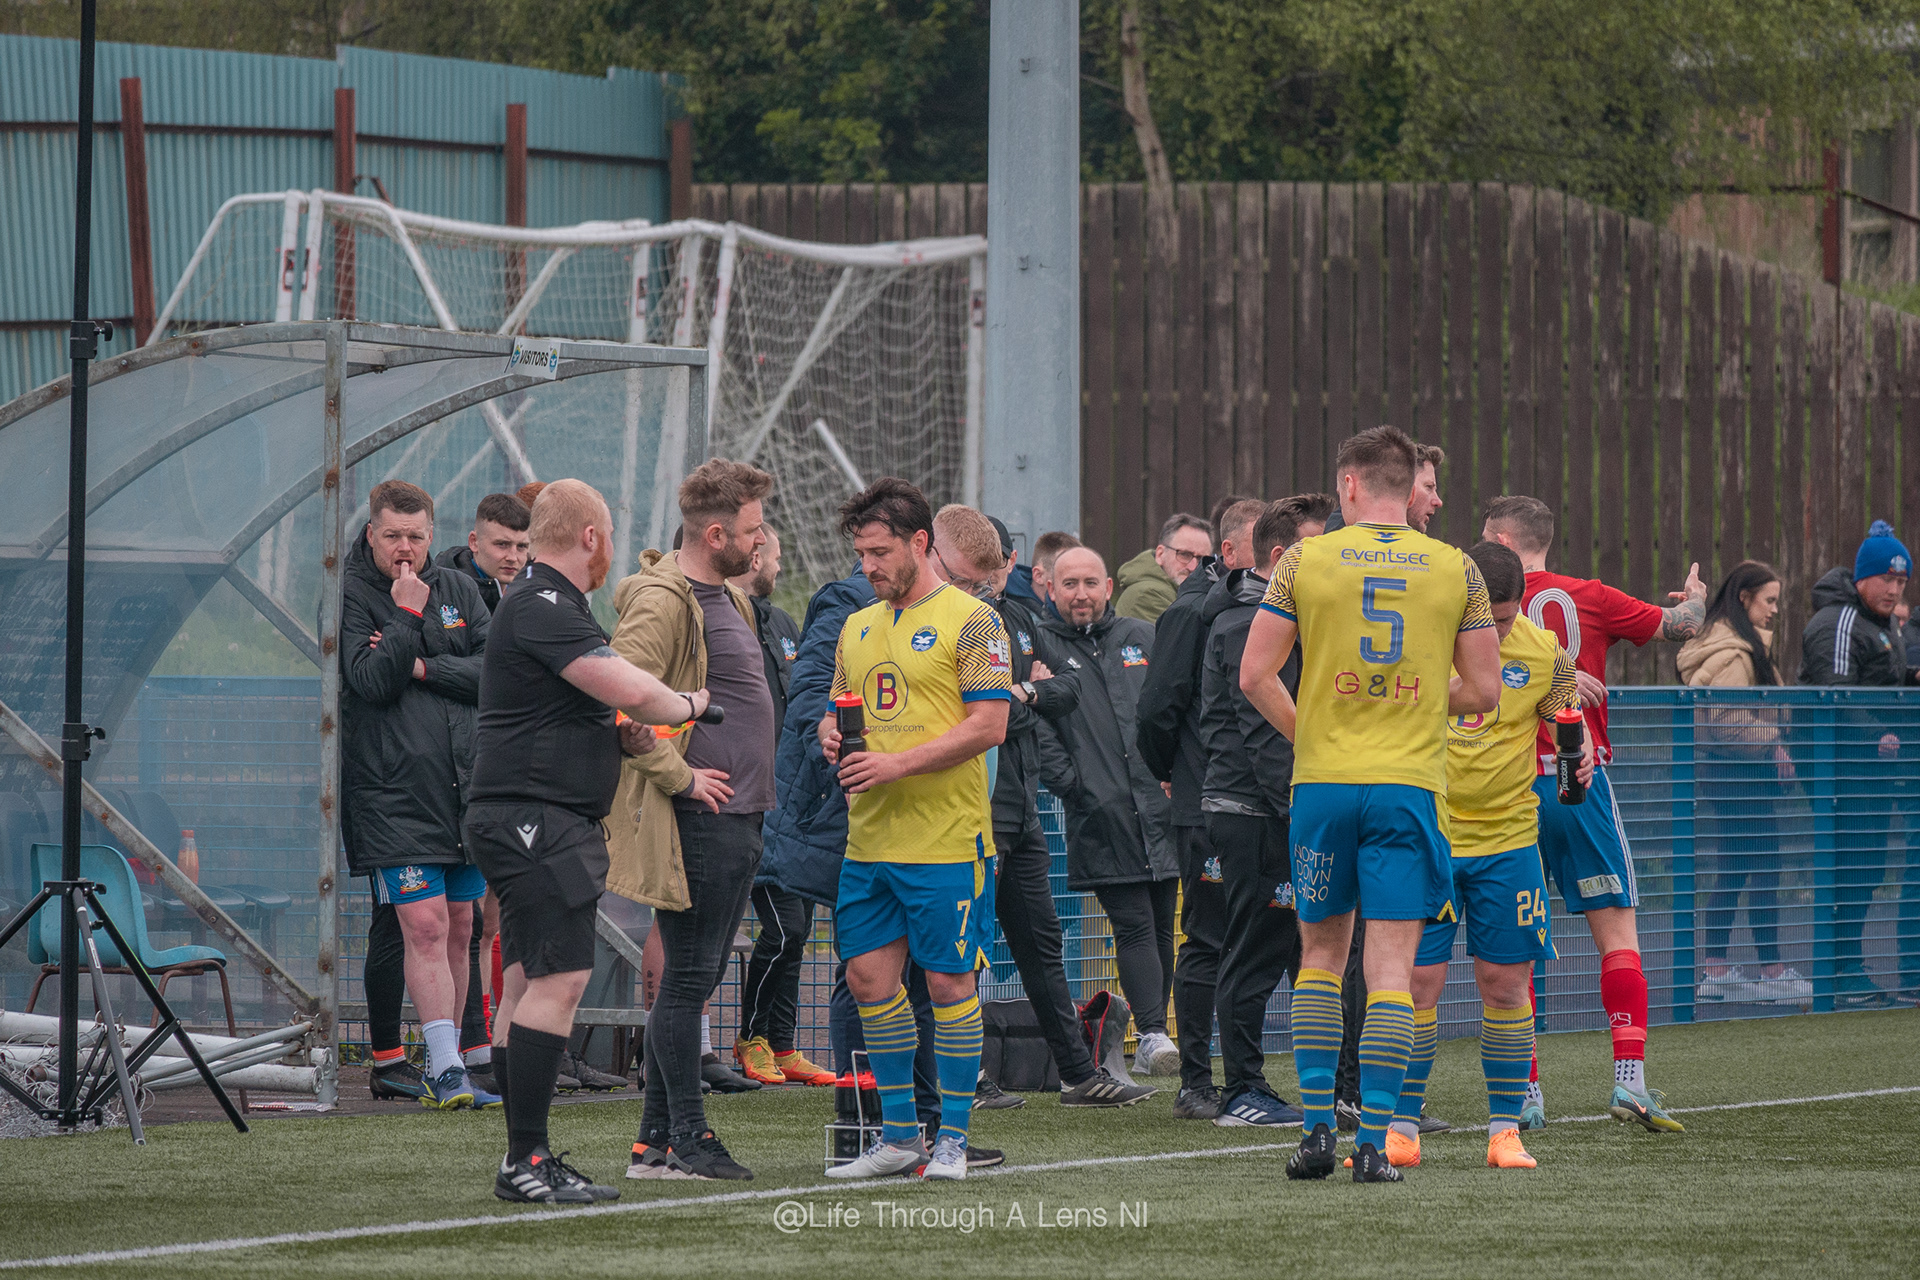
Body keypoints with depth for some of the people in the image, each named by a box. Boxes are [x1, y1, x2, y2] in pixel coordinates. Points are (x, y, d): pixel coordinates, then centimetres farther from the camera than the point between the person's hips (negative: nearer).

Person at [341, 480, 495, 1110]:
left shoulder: (459, 590, 12)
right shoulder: (350, 597, -2)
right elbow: (370, 682, -13)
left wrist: (423, 667, -9)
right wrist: (407, 618, -16)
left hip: (463, 786, 5)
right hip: (393, 792, -5)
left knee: (458, 929, 7)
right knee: (423, 926, -13)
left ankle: (446, 1066, 15)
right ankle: (447, 1073, -16)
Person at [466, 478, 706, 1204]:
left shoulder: (555, 609, 21)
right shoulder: (542, 611, -15)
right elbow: (632, 691, -23)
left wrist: (622, 736, 13)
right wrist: (689, 704, -2)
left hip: (558, 826, 11)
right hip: (533, 821, -11)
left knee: (529, 982, 9)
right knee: (559, 979, -15)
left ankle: (525, 1160, 10)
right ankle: (526, 1161, -16)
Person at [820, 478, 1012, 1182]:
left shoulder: (971, 621, -6)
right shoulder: (859, 627, 16)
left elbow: (988, 726, -12)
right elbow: (837, 708, 24)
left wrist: (899, 762, -18)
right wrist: (833, 736, -1)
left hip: (946, 839, -7)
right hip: (869, 838, 7)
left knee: (948, 980, -2)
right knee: (869, 976, 5)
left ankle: (952, 1138, 6)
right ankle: (899, 1134, 14)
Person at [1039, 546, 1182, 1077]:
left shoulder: (1143, 639, 15)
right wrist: (1065, 780, -11)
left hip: (1160, 807, 4)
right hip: (1099, 815, -4)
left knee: (1161, 924, 8)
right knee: (1134, 924, -12)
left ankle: (1152, 1035, 17)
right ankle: (1152, 1034, -15)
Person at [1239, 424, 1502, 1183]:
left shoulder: (1306, 561, -1)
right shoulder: (1456, 570, 1)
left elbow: (1254, 676, -2)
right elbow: (1484, 690, 4)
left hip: (1323, 780, 0)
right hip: (1410, 781, 0)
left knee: (1321, 951, 15)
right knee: (1391, 966, 0)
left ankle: (1317, 1126, 10)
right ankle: (1373, 1141, -6)